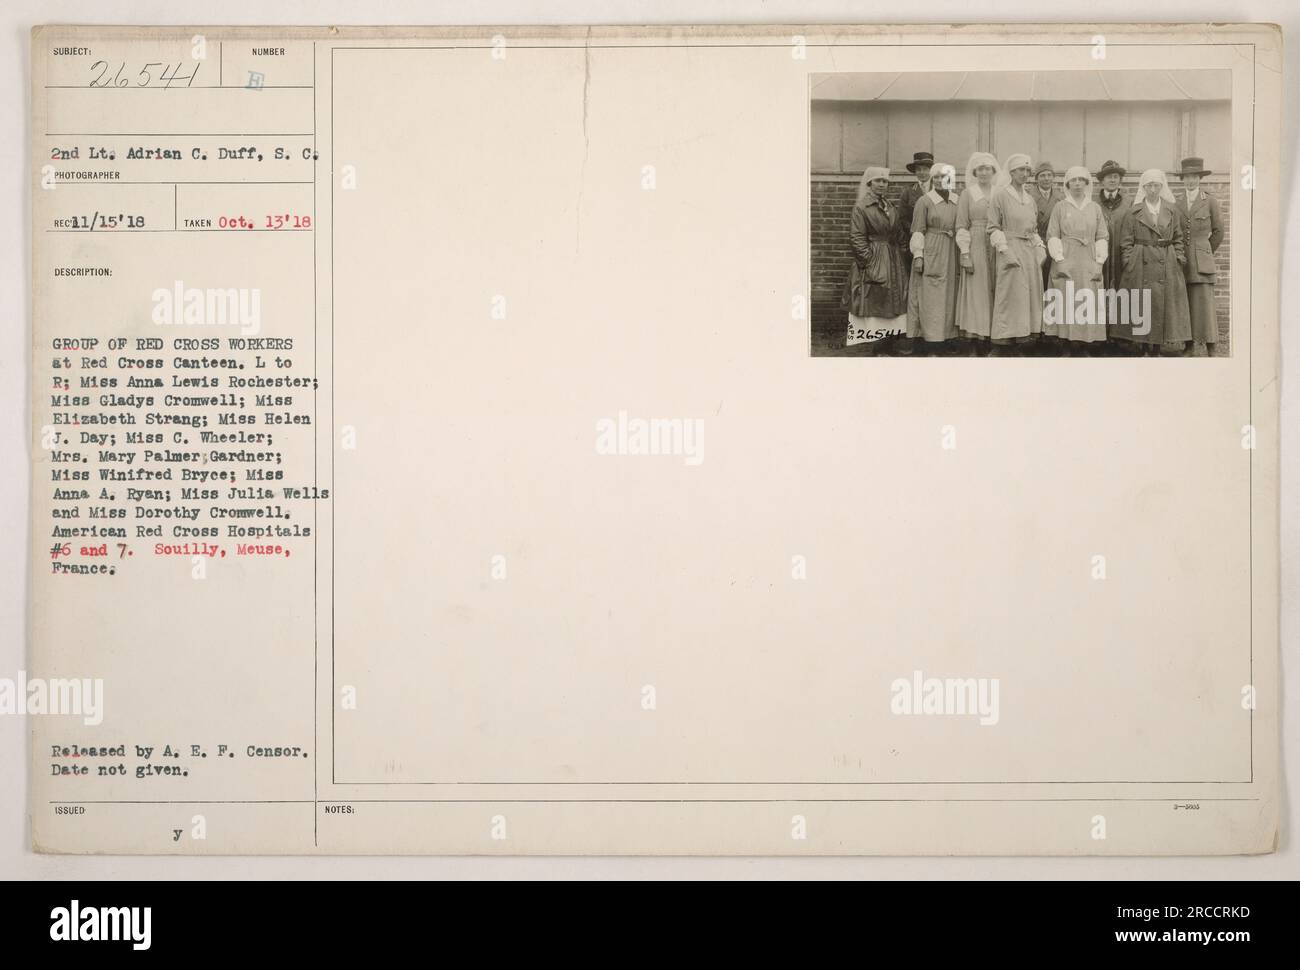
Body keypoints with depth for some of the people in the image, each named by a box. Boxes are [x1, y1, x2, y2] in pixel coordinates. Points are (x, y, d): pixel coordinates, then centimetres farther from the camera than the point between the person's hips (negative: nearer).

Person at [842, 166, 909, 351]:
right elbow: (856, 237, -12)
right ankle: (875, 344, -5)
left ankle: (889, 341, 11)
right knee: (873, 303, -7)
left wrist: (897, 255, 8)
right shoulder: (861, 207, -6)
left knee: (893, 303, 6)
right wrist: (869, 260, -16)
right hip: (873, 263, -7)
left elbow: (898, 235, 20)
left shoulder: (891, 207, 14)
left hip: (893, 263, 7)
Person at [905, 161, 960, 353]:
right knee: (929, 297, -4)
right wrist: (918, 255, -13)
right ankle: (927, 337, 0)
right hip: (930, 254, -5)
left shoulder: (957, 201, 9)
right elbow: (918, 231, -6)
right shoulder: (924, 201, -3)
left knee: (948, 296, 7)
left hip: (950, 255, 5)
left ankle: (944, 335, 13)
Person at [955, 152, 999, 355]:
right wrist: (965, 254, -9)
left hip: (997, 251, 3)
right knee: (976, 295, -5)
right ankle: (975, 345, -5)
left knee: (993, 295, 1)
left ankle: (990, 341, 4)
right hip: (975, 249, -3)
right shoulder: (967, 194, 5)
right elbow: (962, 226, 0)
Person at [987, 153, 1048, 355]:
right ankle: (1000, 347, -9)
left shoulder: (1030, 199, 18)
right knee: (1011, 297, -10)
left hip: (1030, 253, 7)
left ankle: (1027, 336, 5)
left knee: (1031, 295, 2)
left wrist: (1039, 248, 8)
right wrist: (1005, 250, -14)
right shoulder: (1000, 195, -2)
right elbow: (993, 228, -6)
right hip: (1010, 250, -7)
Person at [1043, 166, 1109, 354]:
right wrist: (1059, 260, -6)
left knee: (1091, 305, -5)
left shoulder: (1095, 208, 13)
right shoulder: (1060, 207, 8)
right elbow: (1052, 236, 3)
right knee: (1067, 305, -7)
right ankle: (1069, 348, -2)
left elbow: (1102, 237, 11)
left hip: (1089, 264, 1)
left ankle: (1093, 350, -1)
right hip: (1066, 262, -1)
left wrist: (1099, 262, 0)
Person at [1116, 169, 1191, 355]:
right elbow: (1126, 243, 3)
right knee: (1141, 310, -2)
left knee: (1164, 308, 0)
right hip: (1141, 268, -2)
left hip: (1167, 268, 2)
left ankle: (1156, 350, 6)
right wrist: (1130, 264, -5)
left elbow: (1178, 240, 12)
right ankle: (1144, 349, 6)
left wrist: (1178, 260, 3)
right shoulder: (1133, 213, 3)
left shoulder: (1172, 212, 9)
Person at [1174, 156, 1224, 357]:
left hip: (1202, 262, -3)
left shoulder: (1210, 202, 2)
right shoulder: (1177, 204, 11)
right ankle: (1189, 348, 9)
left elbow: (1218, 231, 9)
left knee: (1205, 305, -8)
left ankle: (1210, 352, -6)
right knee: (1185, 307, 3)